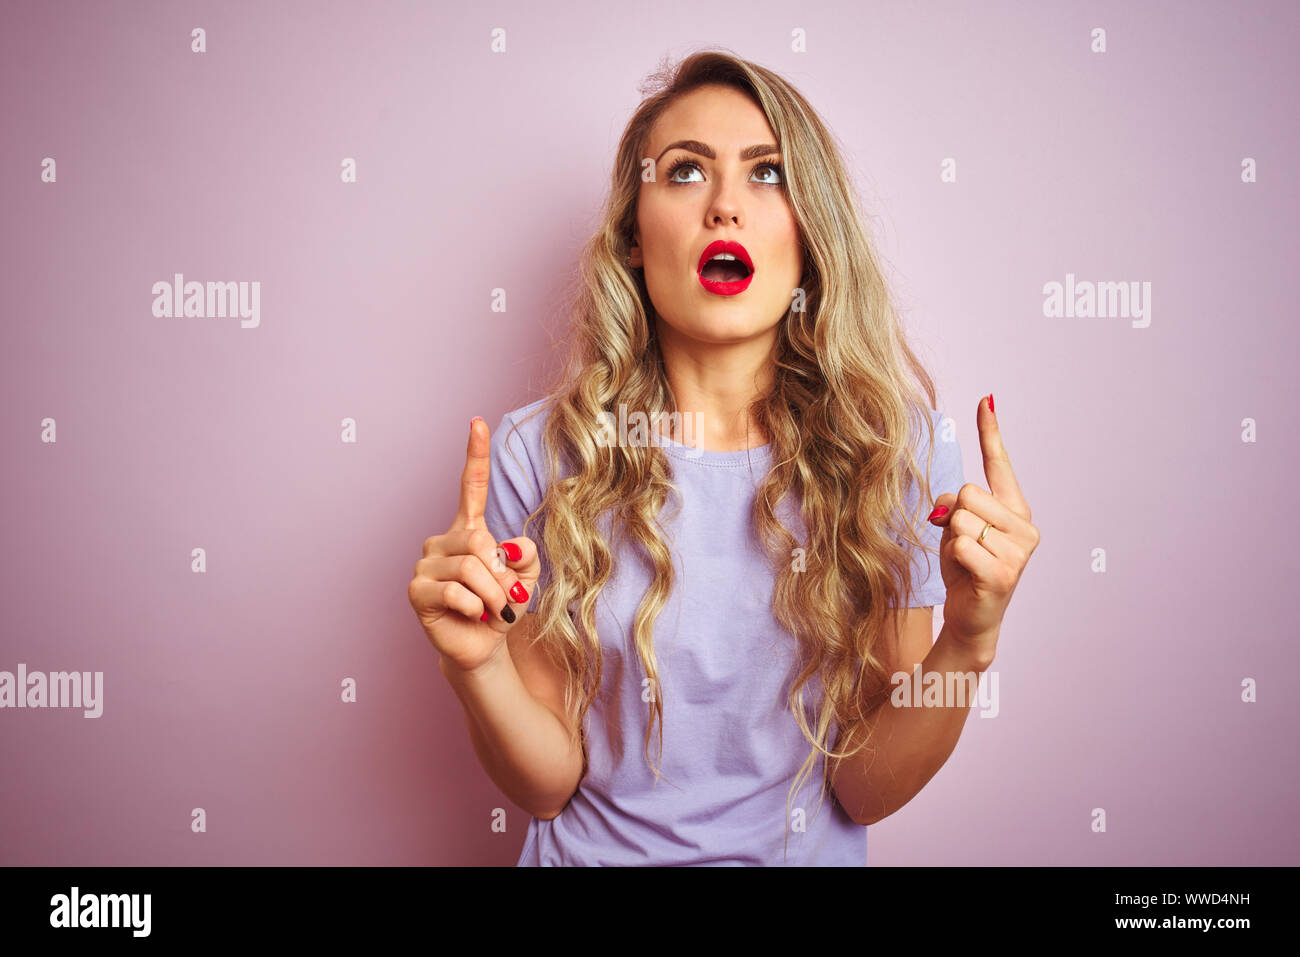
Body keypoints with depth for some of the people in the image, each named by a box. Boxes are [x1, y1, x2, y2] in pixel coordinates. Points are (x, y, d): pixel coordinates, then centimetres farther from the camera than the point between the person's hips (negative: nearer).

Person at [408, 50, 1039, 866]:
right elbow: (547, 786, -7)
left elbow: (866, 791, -9)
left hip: (809, 853, 1)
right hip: (594, 850, 0)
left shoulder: (904, 450, -11)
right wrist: (476, 666, -24)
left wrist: (965, 645, -24)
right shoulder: (540, 453, -12)